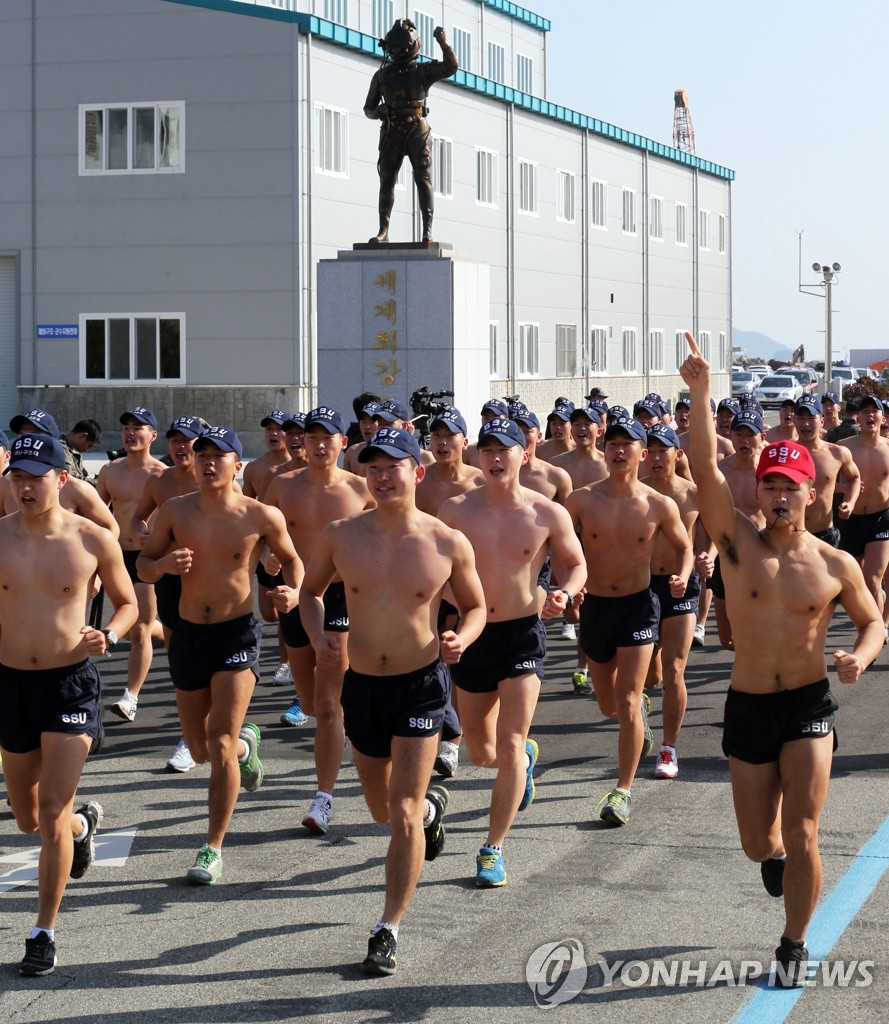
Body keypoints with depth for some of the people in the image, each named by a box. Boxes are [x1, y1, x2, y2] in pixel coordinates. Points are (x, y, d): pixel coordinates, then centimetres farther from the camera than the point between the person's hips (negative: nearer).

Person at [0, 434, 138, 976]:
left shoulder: (93, 541, -7)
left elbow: (128, 602, 7)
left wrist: (108, 637, -13)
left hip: (71, 682, -3)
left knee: (52, 815, -10)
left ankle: (45, 933, 3)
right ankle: (84, 821, 52)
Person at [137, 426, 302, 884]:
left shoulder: (262, 517, -8)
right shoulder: (175, 511, -2)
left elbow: (291, 559, 8)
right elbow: (143, 564, 7)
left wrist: (293, 591, -13)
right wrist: (164, 564, -16)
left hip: (237, 635, -4)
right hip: (188, 634, 4)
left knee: (220, 746, -12)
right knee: (200, 749, 16)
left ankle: (213, 848, -1)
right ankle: (245, 742, 52)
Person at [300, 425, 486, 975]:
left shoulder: (449, 544, -10)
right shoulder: (340, 536, -5)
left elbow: (476, 605, 5)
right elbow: (312, 590, 12)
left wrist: (462, 637, -16)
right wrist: (318, 634, -8)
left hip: (421, 685, -3)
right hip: (362, 684, 3)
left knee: (402, 815, -10)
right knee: (382, 809, 20)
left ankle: (389, 930, 1)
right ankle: (432, 805, 56)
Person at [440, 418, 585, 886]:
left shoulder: (547, 514, -6)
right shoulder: (456, 510, -4)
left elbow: (575, 564, 7)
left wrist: (564, 594, -14)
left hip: (522, 635, -2)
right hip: (471, 635, 2)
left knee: (509, 749, -9)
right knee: (481, 753, 14)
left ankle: (493, 848, 4)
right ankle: (526, 756, 50)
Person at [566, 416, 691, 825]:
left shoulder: (660, 506, -8)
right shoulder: (582, 500, -7)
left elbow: (683, 546, 9)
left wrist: (682, 575, -12)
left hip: (638, 606, -2)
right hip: (594, 606, 2)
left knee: (627, 702, -10)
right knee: (609, 705, 16)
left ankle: (623, 790, 0)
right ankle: (639, 716, 53)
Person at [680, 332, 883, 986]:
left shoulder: (836, 565, -5)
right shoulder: (739, 541, -7)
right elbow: (706, 469, -20)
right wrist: (700, 395, -31)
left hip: (809, 706, -1)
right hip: (747, 708, 1)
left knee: (800, 837, -9)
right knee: (759, 845, 9)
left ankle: (795, 945, 12)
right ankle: (776, 852, 48)